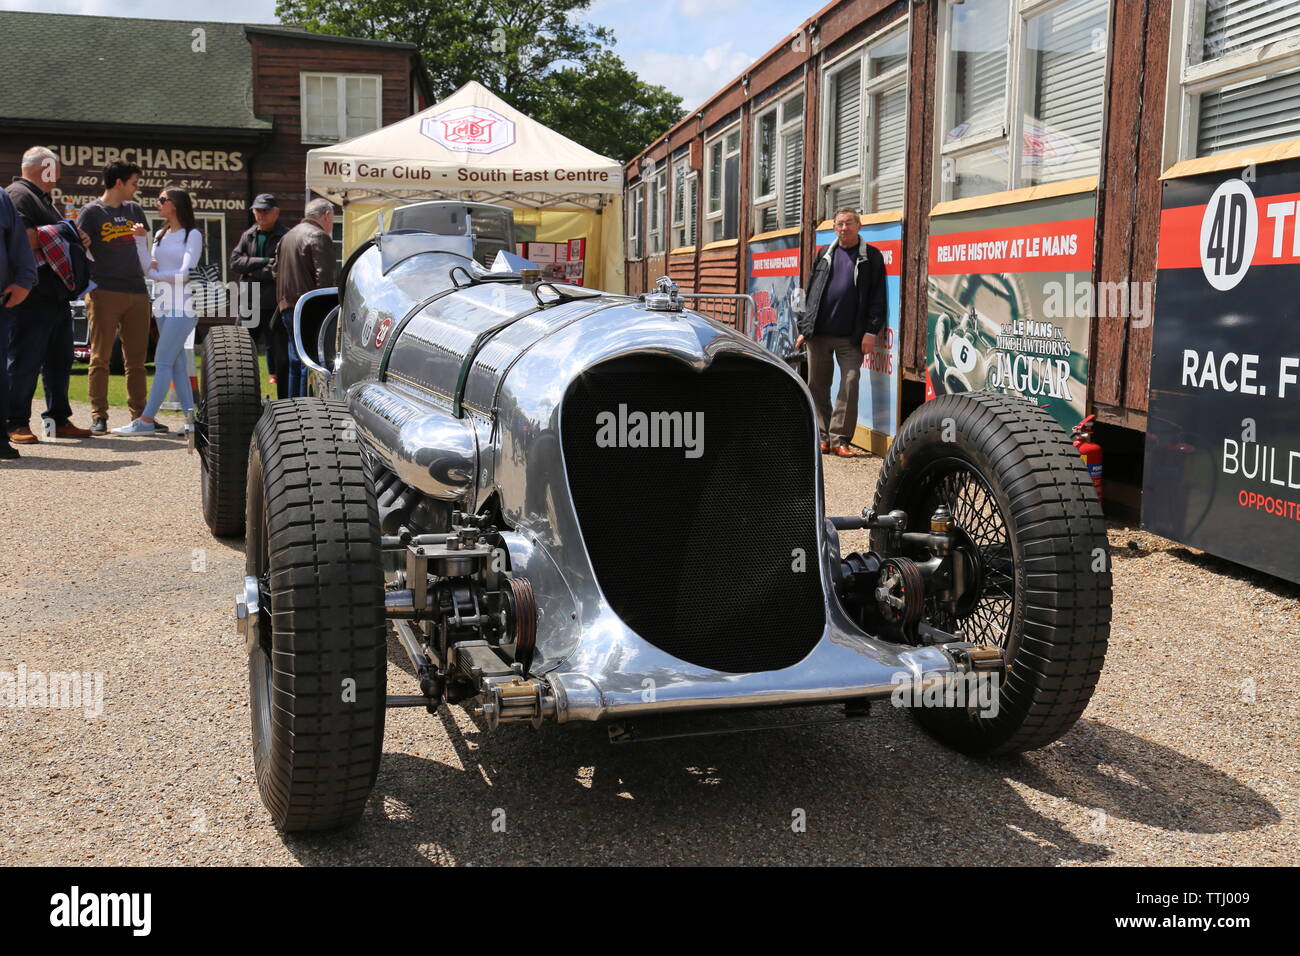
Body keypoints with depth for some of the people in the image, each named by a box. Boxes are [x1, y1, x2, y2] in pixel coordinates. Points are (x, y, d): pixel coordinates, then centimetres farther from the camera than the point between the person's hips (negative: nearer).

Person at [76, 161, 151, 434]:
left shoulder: (134, 210, 16)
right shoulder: (91, 212, 1)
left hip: (137, 292, 5)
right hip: (104, 292, -5)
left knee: (136, 359, 7)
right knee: (100, 358, -3)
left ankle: (139, 414, 13)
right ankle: (98, 416, 0)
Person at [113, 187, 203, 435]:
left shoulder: (192, 235, -3)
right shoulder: (160, 236, 18)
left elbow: (186, 272, -13)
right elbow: (148, 268, 9)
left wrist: (157, 274, -1)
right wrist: (139, 240, 1)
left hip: (183, 307, -8)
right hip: (163, 306, 8)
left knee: (162, 362, -9)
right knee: (177, 365, 4)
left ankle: (146, 420, -10)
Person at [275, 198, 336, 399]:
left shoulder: (288, 236, 20)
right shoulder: (319, 237, -10)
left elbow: (276, 272, 24)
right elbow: (324, 279, -18)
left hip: (286, 307, 9)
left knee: (296, 363, 17)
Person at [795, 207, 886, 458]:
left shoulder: (871, 256, 5)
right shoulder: (824, 255, 14)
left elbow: (877, 297, 0)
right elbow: (810, 294, 16)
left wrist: (871, 331, -8)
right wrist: (804, 329, 10)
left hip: (851, 337, -3)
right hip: (818, 334, 3)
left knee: (850, 386, -6)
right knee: (817, 386, 5)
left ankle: (839, 440, -1)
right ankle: (822, 437, 14)